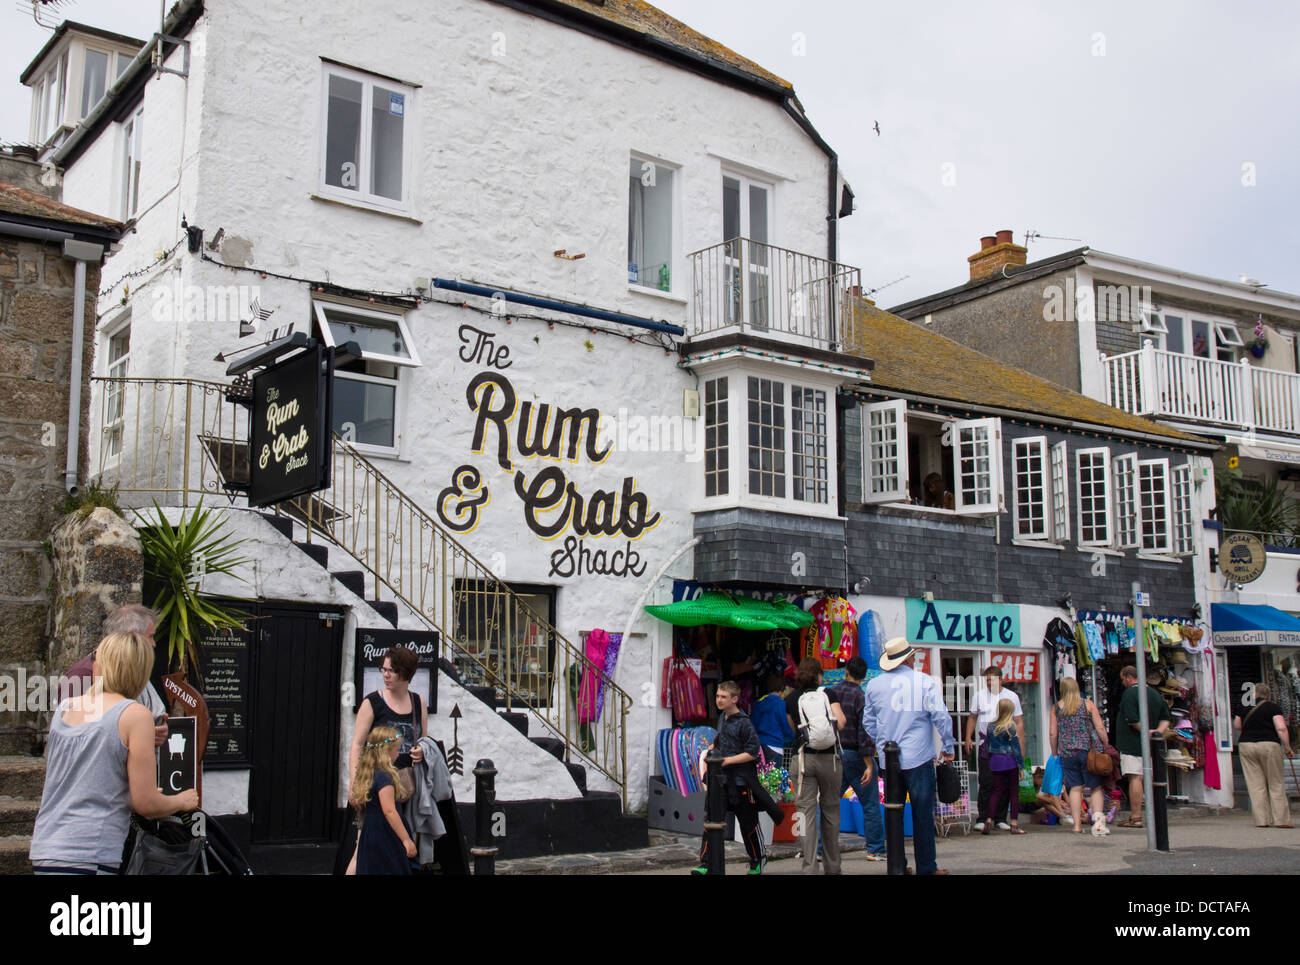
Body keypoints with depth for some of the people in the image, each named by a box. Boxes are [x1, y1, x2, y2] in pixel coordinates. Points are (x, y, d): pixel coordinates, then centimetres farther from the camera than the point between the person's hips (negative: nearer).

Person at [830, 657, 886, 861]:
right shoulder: (861, 696, -11)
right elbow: (864, 731, -16)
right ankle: (875, 850, 6)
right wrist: (869, 765, -17)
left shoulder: (832, 693, 5)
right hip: (855, 756, -5)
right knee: (871, 804, 4)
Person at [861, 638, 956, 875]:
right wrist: (948, 747, 4)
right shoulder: (925, 682, -6)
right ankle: (926, 866, 5)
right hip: (918, 758, -4)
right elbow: (941, 717, -8)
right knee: (922, 813, 2)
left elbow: (868, 722, 13)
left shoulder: (874, 685, 6)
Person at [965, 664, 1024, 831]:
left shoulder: (1011, 696, 6)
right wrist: (968, 738, 3)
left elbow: (1019, 722, 7)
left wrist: (1021, 746, 1)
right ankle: (982, 818, -2)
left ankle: (1001, 818, 12)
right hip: (986, 743, -1)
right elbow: (972, 718, 14)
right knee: (986, 783, -6)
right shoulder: (979, 695, 8)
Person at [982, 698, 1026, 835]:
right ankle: (1014, 824, 3)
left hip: (994, 762, 5)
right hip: (1009, 762, -4)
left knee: (997, 791, 8)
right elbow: (1016, 748, -8)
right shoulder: (1011, 727, -9)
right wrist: (1021, 765, -3)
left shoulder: (991, 727, 5)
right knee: (1014, 792, 4)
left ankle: (989, 821, -1)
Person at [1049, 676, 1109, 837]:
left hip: (1067, 753, 1)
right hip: (1089, 750, -1)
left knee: (1075, 788, 5)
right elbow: (1100, 728, -1)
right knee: (1096, 787, 4)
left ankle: (1077, 824, 3)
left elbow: (1053, 733, 4)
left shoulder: (1056, 707, 5)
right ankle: (1098, 821, -11)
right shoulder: (1088, 704, 2)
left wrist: (1055, 753, 13)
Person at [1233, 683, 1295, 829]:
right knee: (1276, 784, 5)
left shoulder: (1244, 708, 10)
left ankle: (1261, 820, 1)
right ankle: (1281, 819, 2)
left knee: (1256, 785, 4)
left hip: (1246, 745, 3)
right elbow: (1281, 728, -11)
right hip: (1269, 745, -3)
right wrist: (1287, 747, -5)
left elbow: (1237, 725, 20)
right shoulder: (1273, 707, 0)